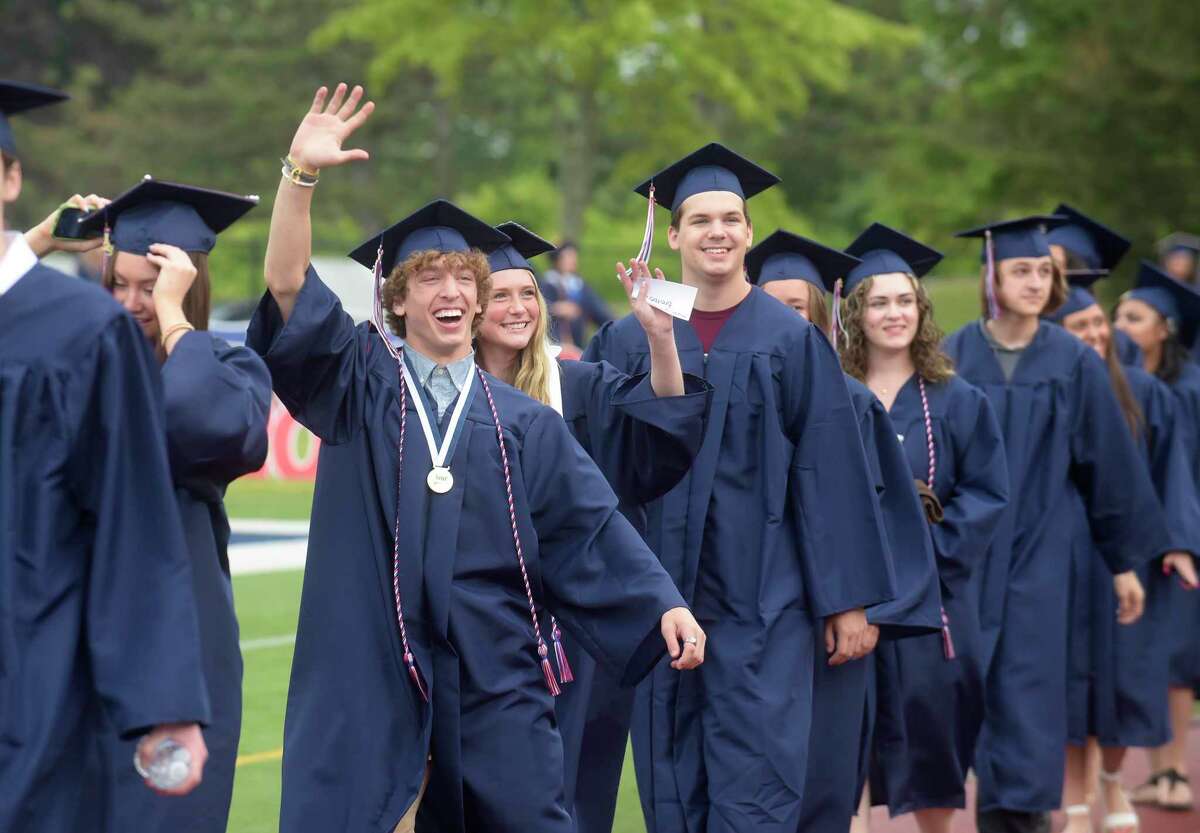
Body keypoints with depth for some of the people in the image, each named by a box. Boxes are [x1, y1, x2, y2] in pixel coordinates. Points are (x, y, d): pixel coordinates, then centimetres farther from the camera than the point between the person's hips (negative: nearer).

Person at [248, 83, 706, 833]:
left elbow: (593, 527, 6)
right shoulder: (358, 389, 7)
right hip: (371, 673, -1)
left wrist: (663, 604, -8)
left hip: (496, 675, 1)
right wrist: (301, 173, -16)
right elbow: (289, 291, -5)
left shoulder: (526, 424, 11)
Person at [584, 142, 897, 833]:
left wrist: (848, 599, -4)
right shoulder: (629, 341, 6)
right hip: (665, 596, 3)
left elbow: (833, 474, -1)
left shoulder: (794, 341, 0)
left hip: (763, 601, -2)